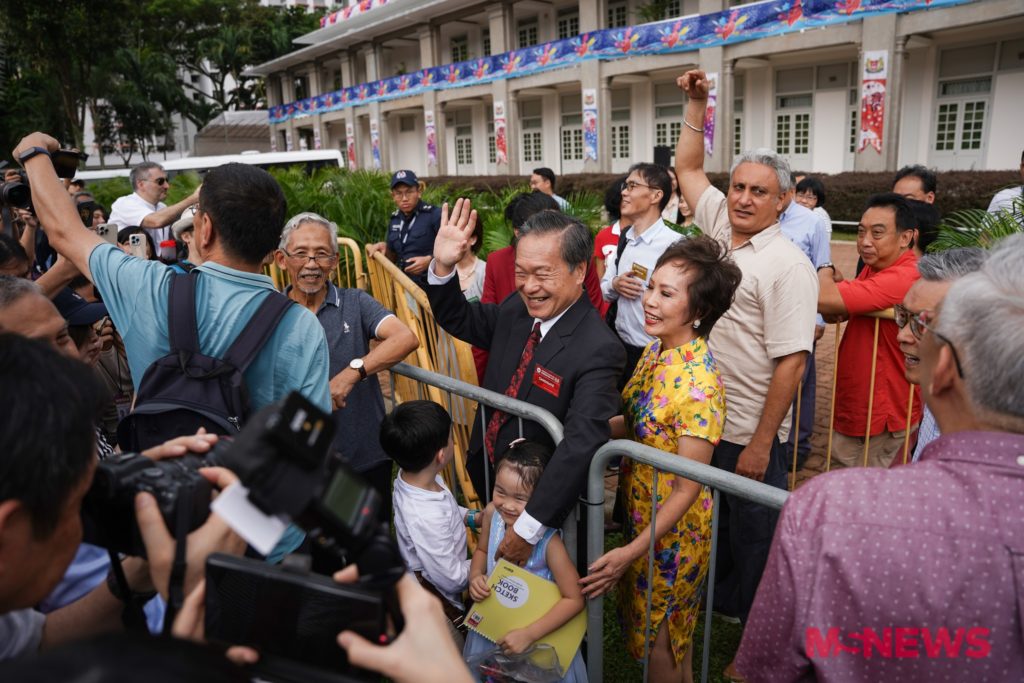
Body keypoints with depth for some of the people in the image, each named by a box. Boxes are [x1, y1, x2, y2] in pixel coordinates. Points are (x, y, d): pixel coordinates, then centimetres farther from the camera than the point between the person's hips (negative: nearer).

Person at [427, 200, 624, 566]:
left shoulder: (598, 350, -29)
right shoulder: (516, 309, -7)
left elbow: (581, 444, -35)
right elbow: (459, 320, 9)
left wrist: (528, 529, -36)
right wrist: (442, 267, -10)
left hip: (541, 498, -6)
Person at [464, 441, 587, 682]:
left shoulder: (548, 541, -32)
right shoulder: (492, 513, -18)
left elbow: (574, 600, -25)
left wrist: (528, 634, -26)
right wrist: (475, 576, -16)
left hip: (538, 629, -5)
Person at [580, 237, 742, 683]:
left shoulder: (700, 383, -29)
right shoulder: (656, 349, -5)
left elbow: (688, 489, -25)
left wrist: (632, 552, -26)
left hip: (672, 530, -7)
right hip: (641, 514, 7)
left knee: (660, 640, 15)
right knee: (670, 630, 28)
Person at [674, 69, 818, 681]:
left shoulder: (788, 266, -17)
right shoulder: (719, 225, 4)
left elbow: (790, 362, -20)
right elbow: (688, 167, 17)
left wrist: (760, 445, -20)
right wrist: (696, 104, 7)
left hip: (749, 432, -6)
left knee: (754, 537, 10)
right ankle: (717, 604, 43)